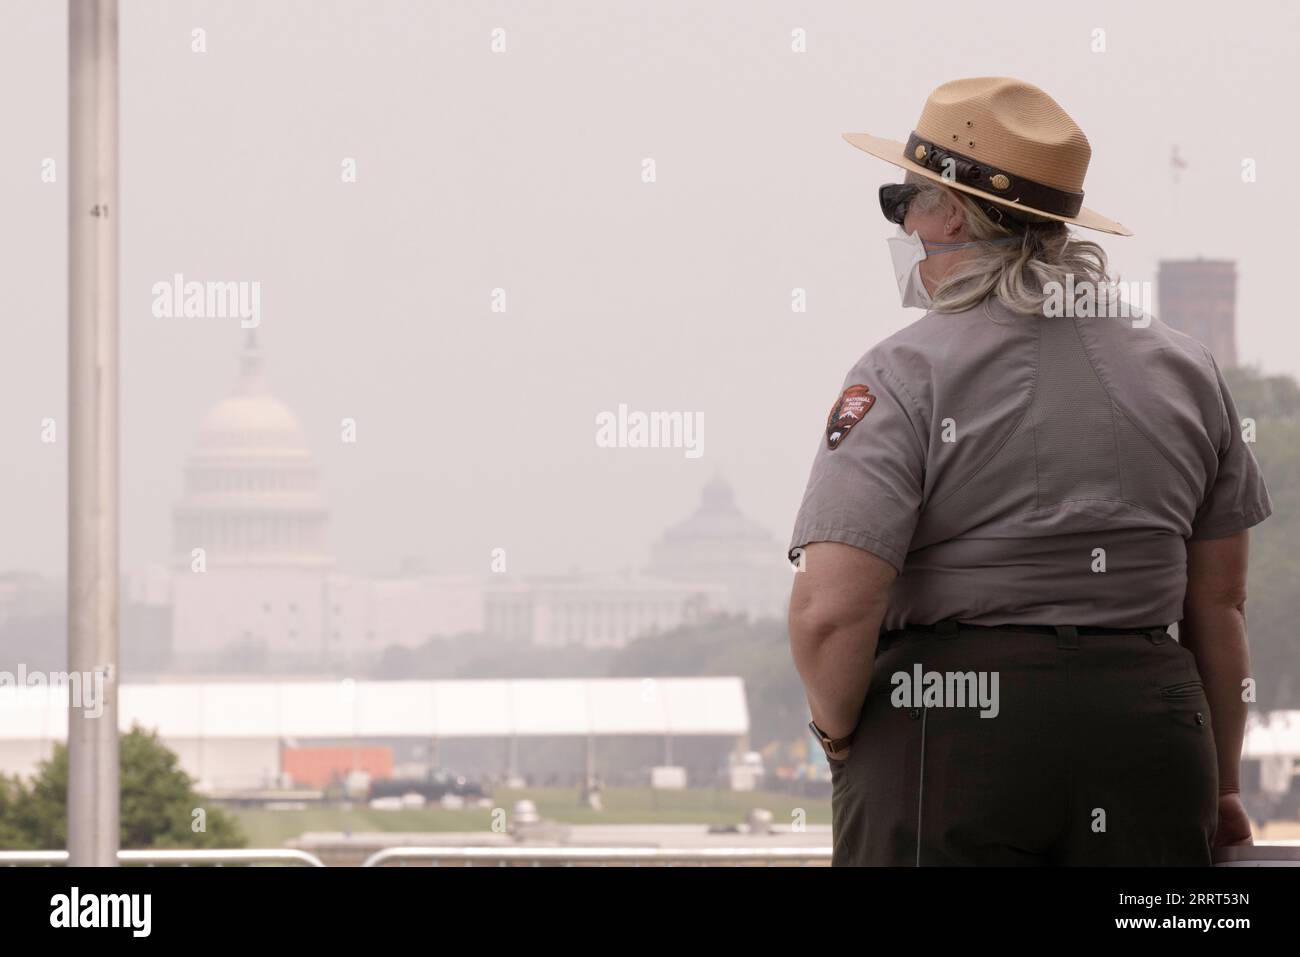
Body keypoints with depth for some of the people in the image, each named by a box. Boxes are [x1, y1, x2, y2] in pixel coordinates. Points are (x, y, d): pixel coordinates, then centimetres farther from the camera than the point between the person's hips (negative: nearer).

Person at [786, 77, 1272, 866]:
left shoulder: (907, 375, -7)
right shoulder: (1183, 367, 10)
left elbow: (831, 610, -17)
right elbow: (1220, 605, 14)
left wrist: (840, 737, 1)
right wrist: (1220, 785, 22)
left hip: (950, 735, -4)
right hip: (1150, 734, 5)